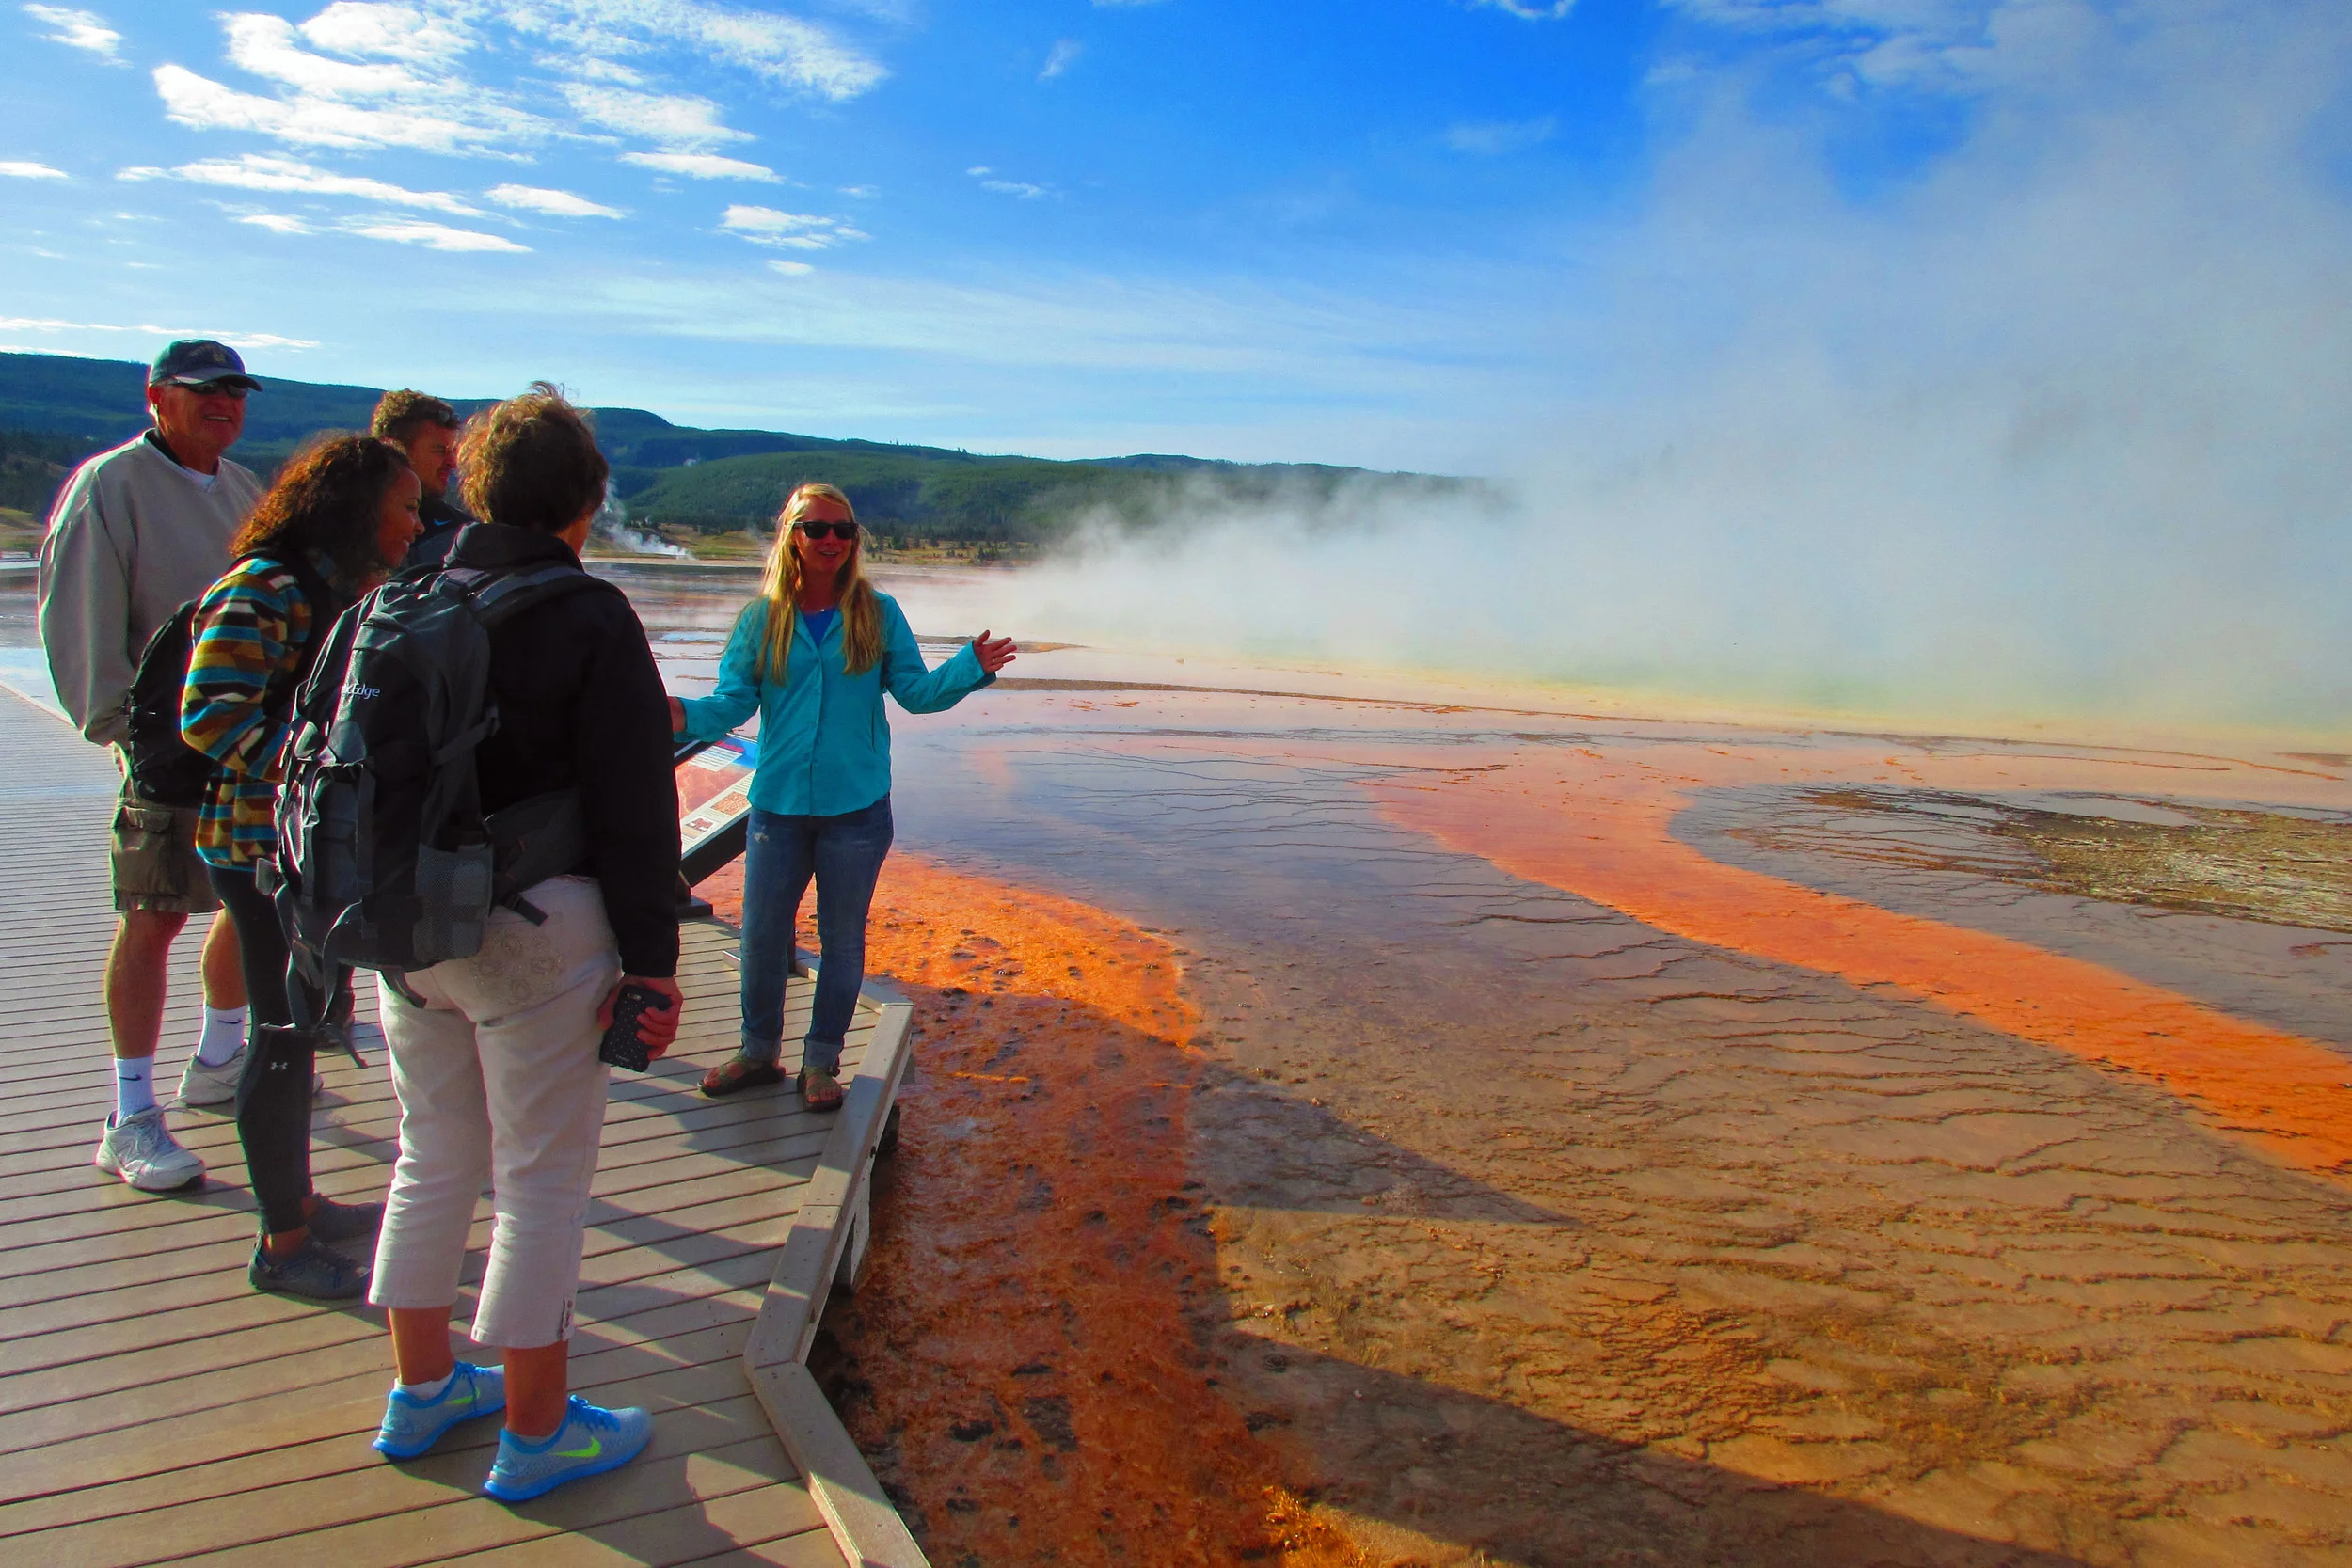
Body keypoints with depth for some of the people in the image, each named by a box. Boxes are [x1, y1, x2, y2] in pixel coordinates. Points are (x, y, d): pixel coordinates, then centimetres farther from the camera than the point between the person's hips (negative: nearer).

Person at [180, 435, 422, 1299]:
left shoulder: (341, 589, 12)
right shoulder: (264, 591, -16)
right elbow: (207, 716, -23)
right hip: (264, 845, -10)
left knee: (308, 1021, 18)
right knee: (284, 1032, -1)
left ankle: (299, 1202, 34)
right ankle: (282, 1244, 13)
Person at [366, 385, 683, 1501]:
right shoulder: (588, 617, -13)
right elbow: (633, 812, -15)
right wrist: (652, 961, -10)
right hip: (537, 931, -6)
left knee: (433, 1161, 20)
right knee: (541, 1181, 5)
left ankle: (422, 1389, 35)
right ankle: (534, 1432, 18)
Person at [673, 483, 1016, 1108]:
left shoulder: (878, 614, 1)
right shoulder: (761, 619, 2)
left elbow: (916, 691, -1)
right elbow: (731, 704, -2)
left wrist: (970, 667, -17)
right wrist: (683, 714, -21)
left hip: (856, 807, -1)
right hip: (779, 805, 1)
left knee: (842, 940, 10)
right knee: (761, 937, 9)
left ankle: (822, 1061, 26)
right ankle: (758, 1052, 31)